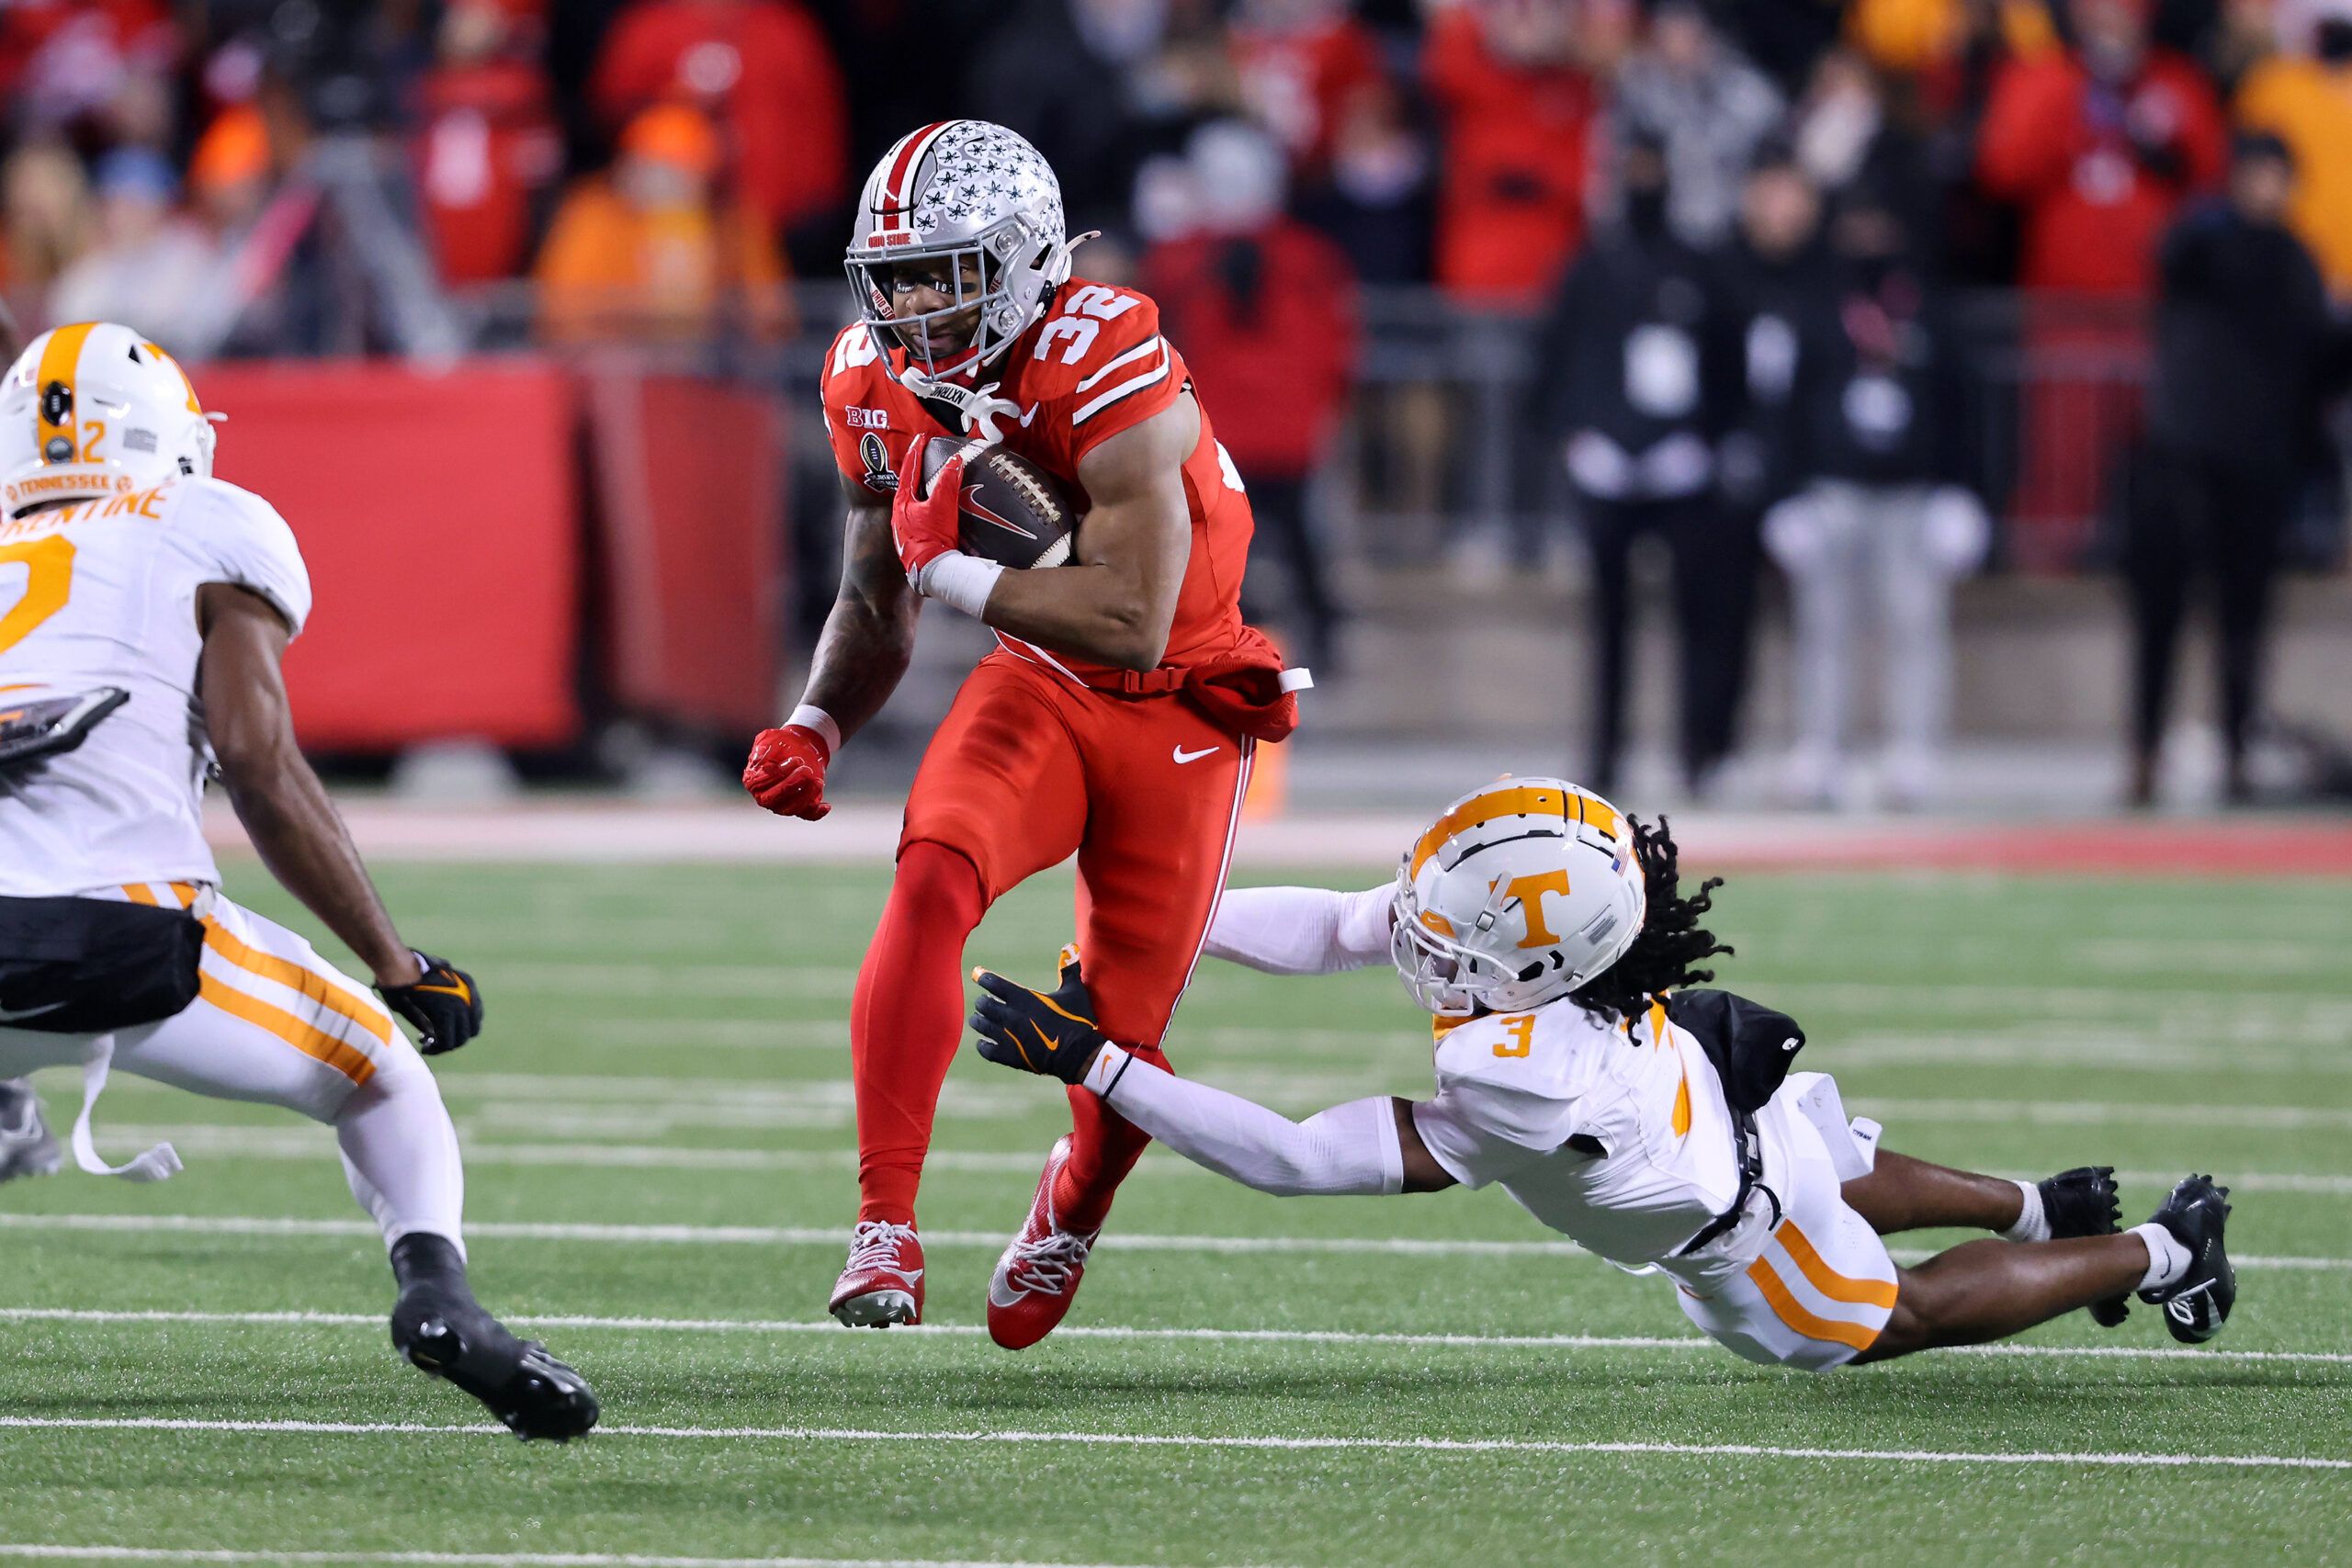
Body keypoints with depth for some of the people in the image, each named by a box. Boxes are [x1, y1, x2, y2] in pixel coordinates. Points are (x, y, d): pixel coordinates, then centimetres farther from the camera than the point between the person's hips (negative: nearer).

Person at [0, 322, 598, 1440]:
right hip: (121, 925, -2)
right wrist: (394, 963, 11)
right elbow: (255, 760, 3)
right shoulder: (210, 538, 15)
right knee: (377, 1076, 21)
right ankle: (435, 1287, -7)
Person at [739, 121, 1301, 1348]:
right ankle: (885, 1228, -30)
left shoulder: (1111, 374, -27)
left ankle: (1067, 1215, 39)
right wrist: (814, 730, -9)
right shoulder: (883, 387, -6)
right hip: (1038, 688, 4)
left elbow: (1132, 621, -33)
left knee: (1121, 1053, 1)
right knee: (931, 878, -29)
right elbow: (875, 607, 9)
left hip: (1178, 713, -4)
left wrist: (950, 568, -28)